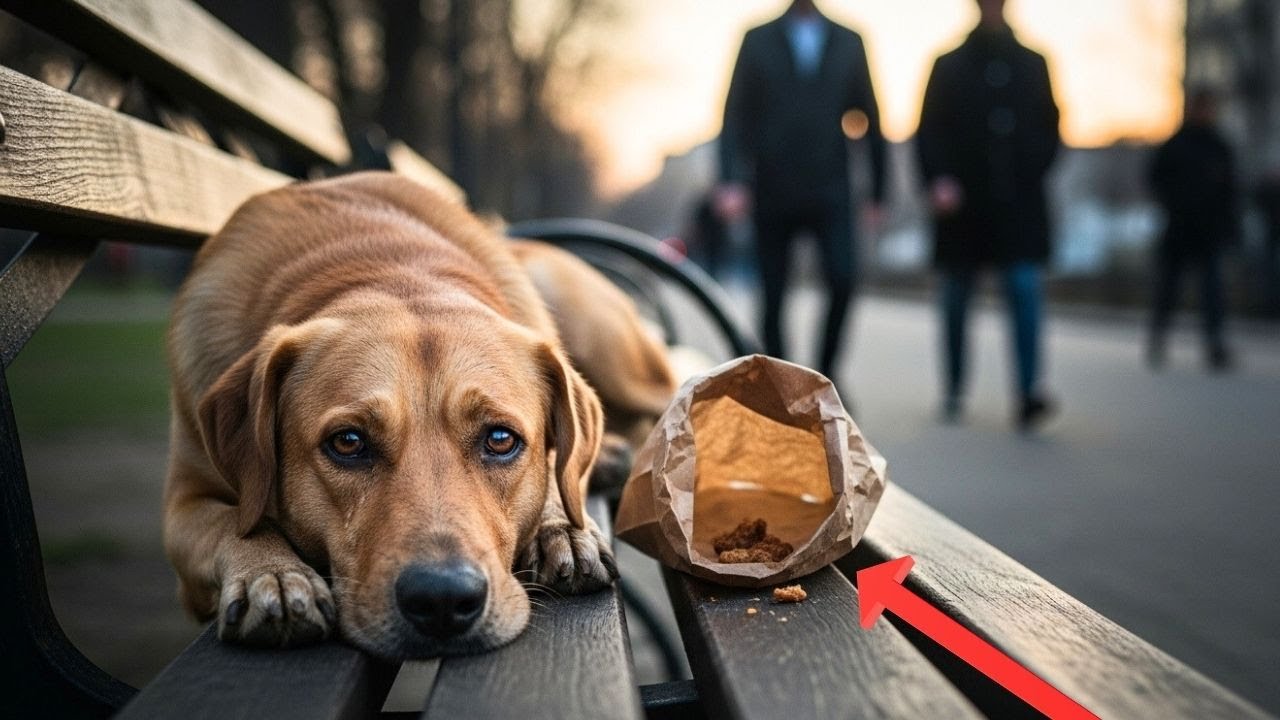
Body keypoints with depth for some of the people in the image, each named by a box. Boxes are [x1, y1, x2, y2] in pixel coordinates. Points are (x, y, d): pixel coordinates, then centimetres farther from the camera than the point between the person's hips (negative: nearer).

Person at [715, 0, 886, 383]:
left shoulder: (848, 42, 9)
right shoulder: (758, 40, 7)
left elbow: (869, 117, 10)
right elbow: (736, 117, 1)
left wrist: (878, 189, 7)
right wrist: (733, 180, -12)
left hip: (830, 190, 0)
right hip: (773, 191, 0)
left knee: (843, 280, -16)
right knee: (773, 296, 4)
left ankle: (825, 372, 4)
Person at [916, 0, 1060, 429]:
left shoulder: (1033, 64, 10)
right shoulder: (950, 66, 4)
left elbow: (1049, 128, 16)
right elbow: (929, 133, -1)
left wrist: (1032, 175, 3)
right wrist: (938, 180, -15)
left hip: (1018, 205, 1)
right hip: (963, 202, -1)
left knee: (1026, 291, -13)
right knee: (956, 301, 7)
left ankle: (1029, 395, -16)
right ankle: (954, 392, 20)